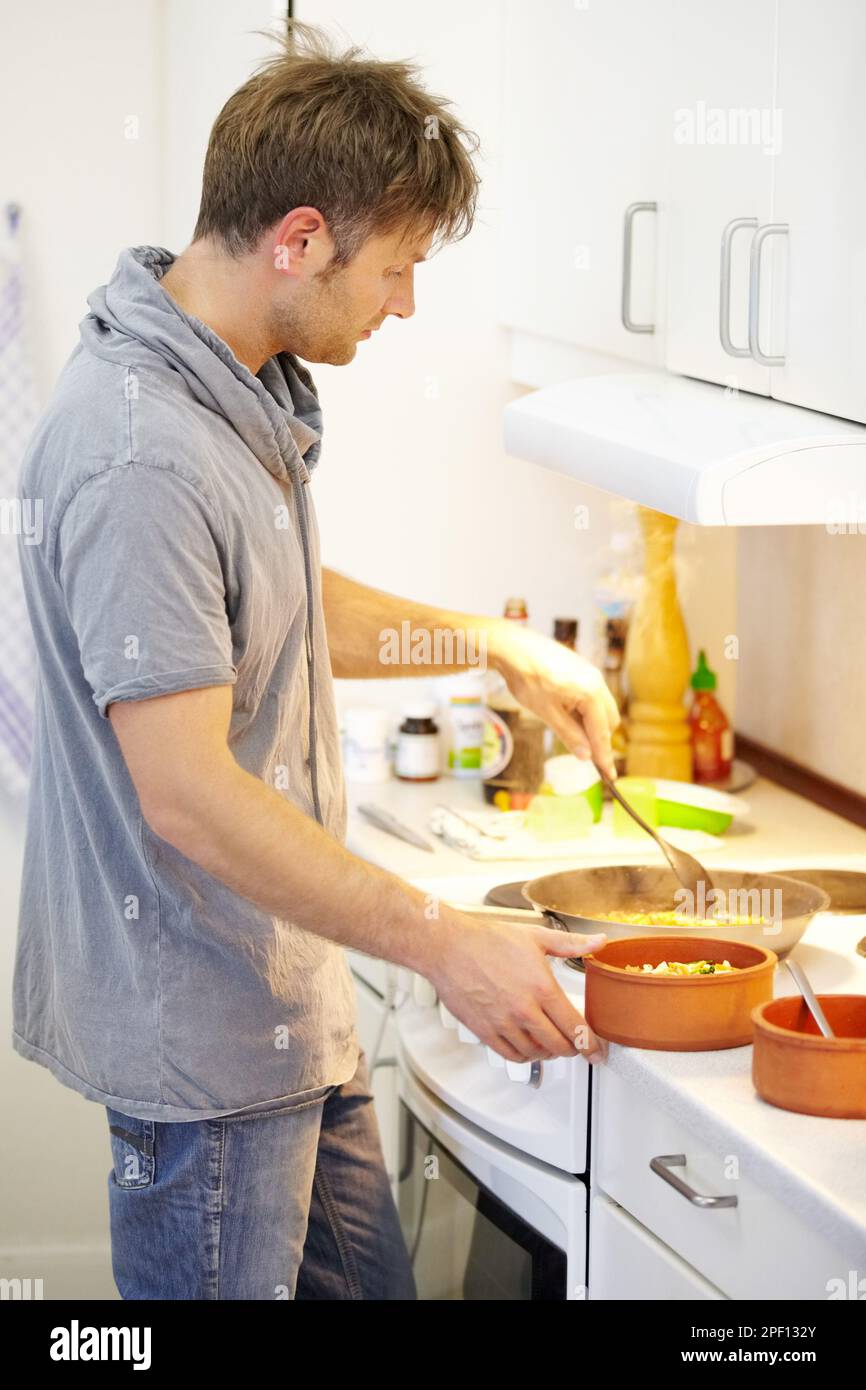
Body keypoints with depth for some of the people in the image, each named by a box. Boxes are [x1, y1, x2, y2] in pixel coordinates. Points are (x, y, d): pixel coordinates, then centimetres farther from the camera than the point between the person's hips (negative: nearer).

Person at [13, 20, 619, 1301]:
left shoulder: (248, 391, 7)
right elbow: (187, 798, -29)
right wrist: (443, 944, -27)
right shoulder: (139, 453, -27)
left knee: (363, 1279, 17)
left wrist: (503, 645, 18)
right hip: (202, 1027, -10)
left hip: (288, 993, 10)